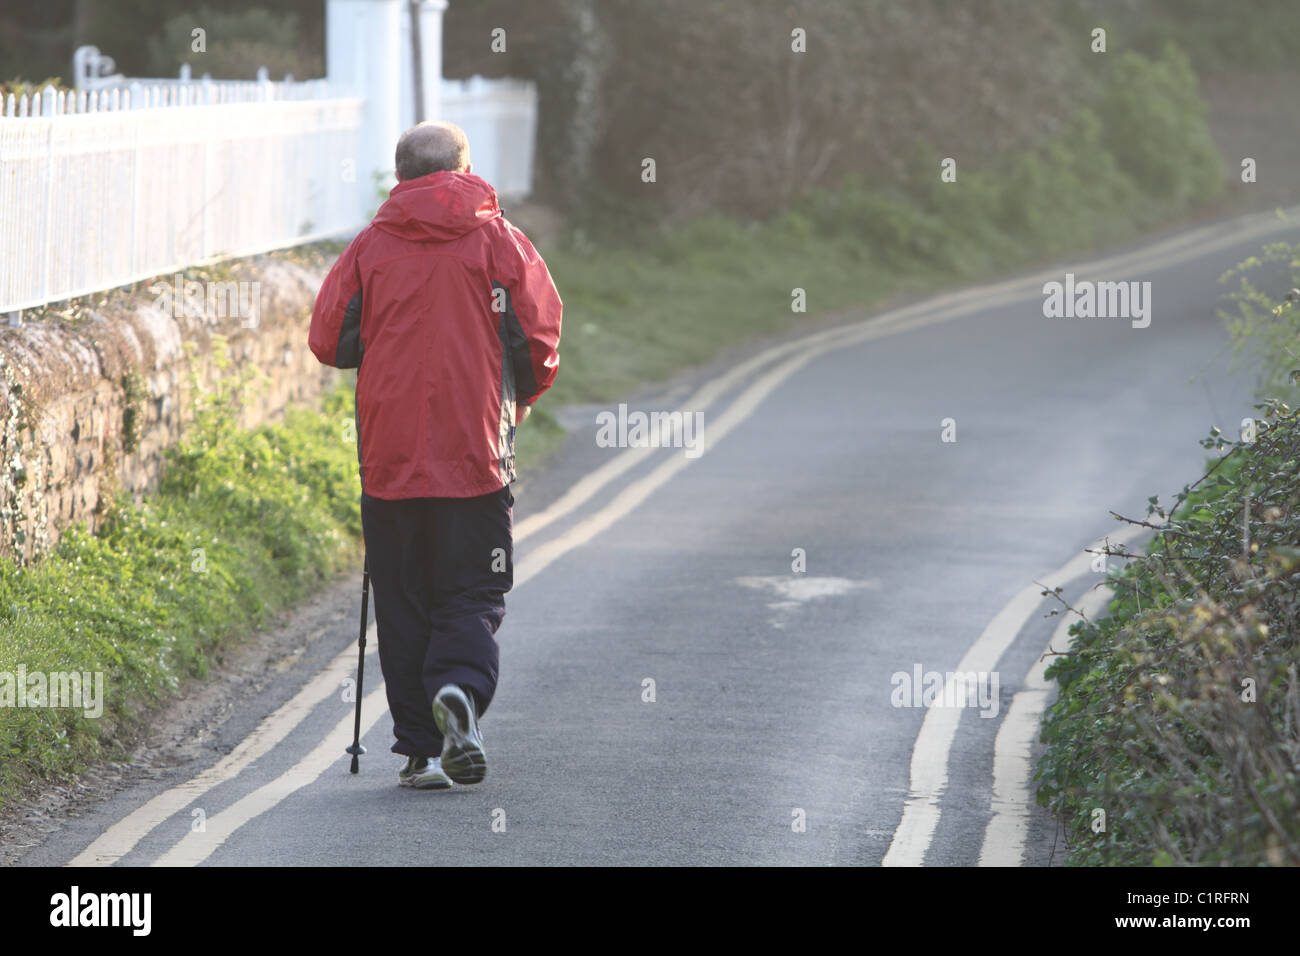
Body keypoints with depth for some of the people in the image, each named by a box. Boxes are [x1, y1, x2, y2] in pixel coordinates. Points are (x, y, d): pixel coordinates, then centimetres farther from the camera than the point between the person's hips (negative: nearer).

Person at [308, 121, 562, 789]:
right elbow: (541, 339, -1)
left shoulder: (371, 246, 3)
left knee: (403, 606, 9)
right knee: (472, 597, 6)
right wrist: (515, 401, 18)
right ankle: (458, 691, -23)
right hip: (477, 457, -1)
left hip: (390, 456, 1)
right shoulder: (500, 241, 1)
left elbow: (327, 341, 3)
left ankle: (421, 748, 6)